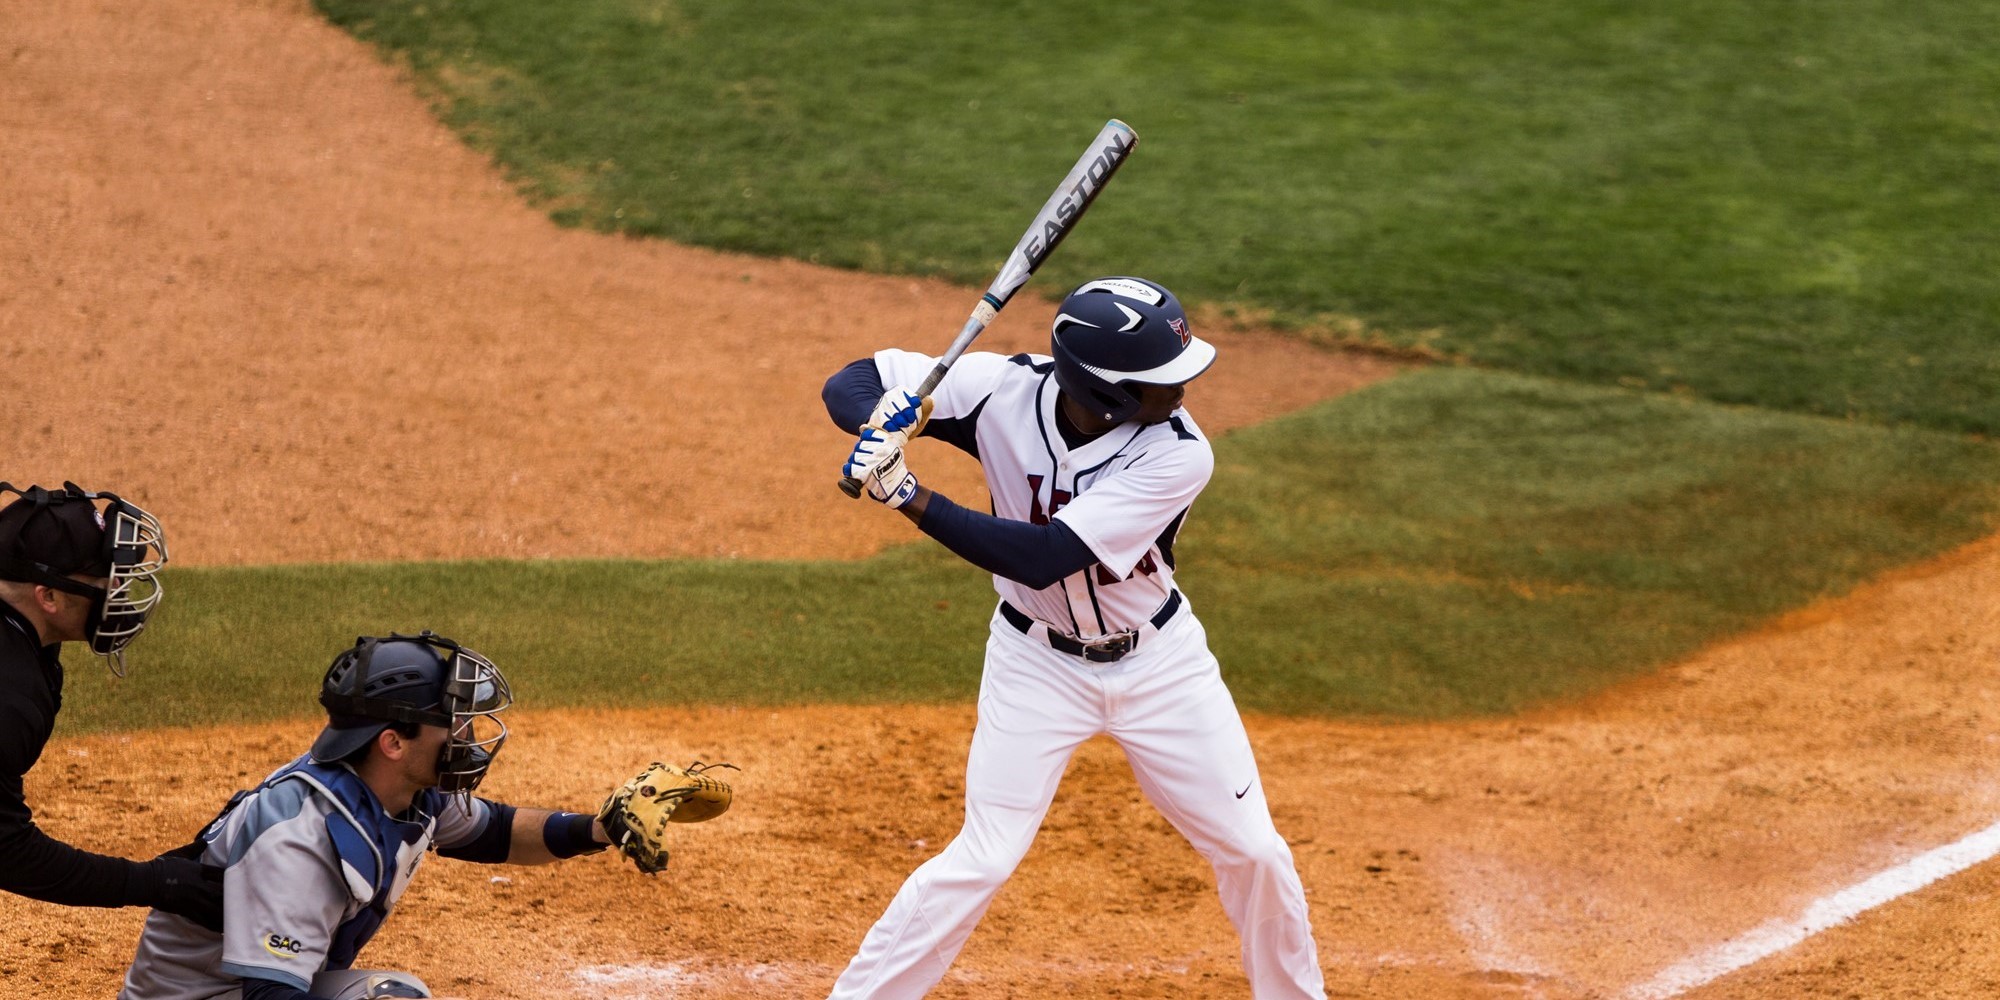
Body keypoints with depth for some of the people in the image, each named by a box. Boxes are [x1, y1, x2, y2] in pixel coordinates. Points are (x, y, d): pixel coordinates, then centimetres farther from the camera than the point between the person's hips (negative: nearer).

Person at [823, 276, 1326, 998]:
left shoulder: (1179, 456, -29)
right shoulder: (1004, 390, -24)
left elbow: (1042, 557, -35)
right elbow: (849, 385, -17)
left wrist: (908, 496, -42)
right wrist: (887, 418, -41)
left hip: (1159, 660, 0)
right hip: (1038, 661, 0)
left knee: (1253, 852, 6)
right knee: (982, 860, -7)